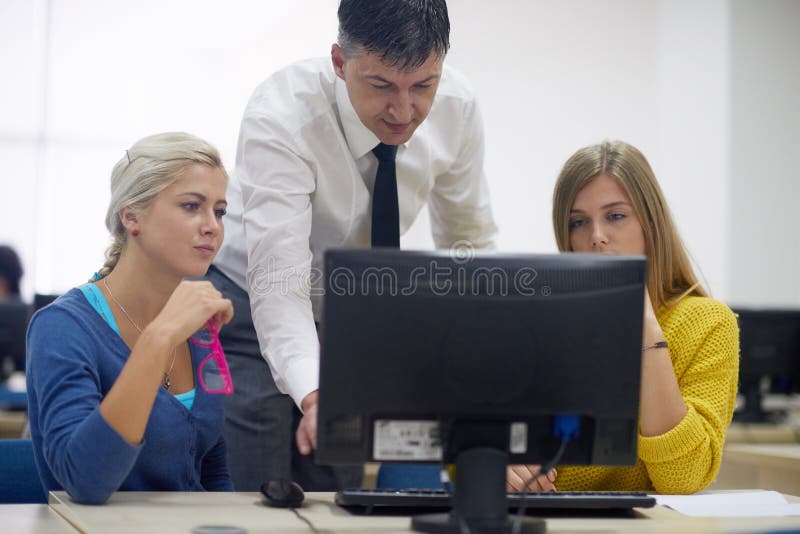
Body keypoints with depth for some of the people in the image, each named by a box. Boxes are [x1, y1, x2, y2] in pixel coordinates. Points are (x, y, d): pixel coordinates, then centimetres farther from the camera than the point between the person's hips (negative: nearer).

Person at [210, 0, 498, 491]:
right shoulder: (280, 117, -32)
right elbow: (279, 282, -39)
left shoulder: (456, 106, -17)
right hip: (253, 308, -4)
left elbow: (469, 244, -1)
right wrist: (314, 396, -54)